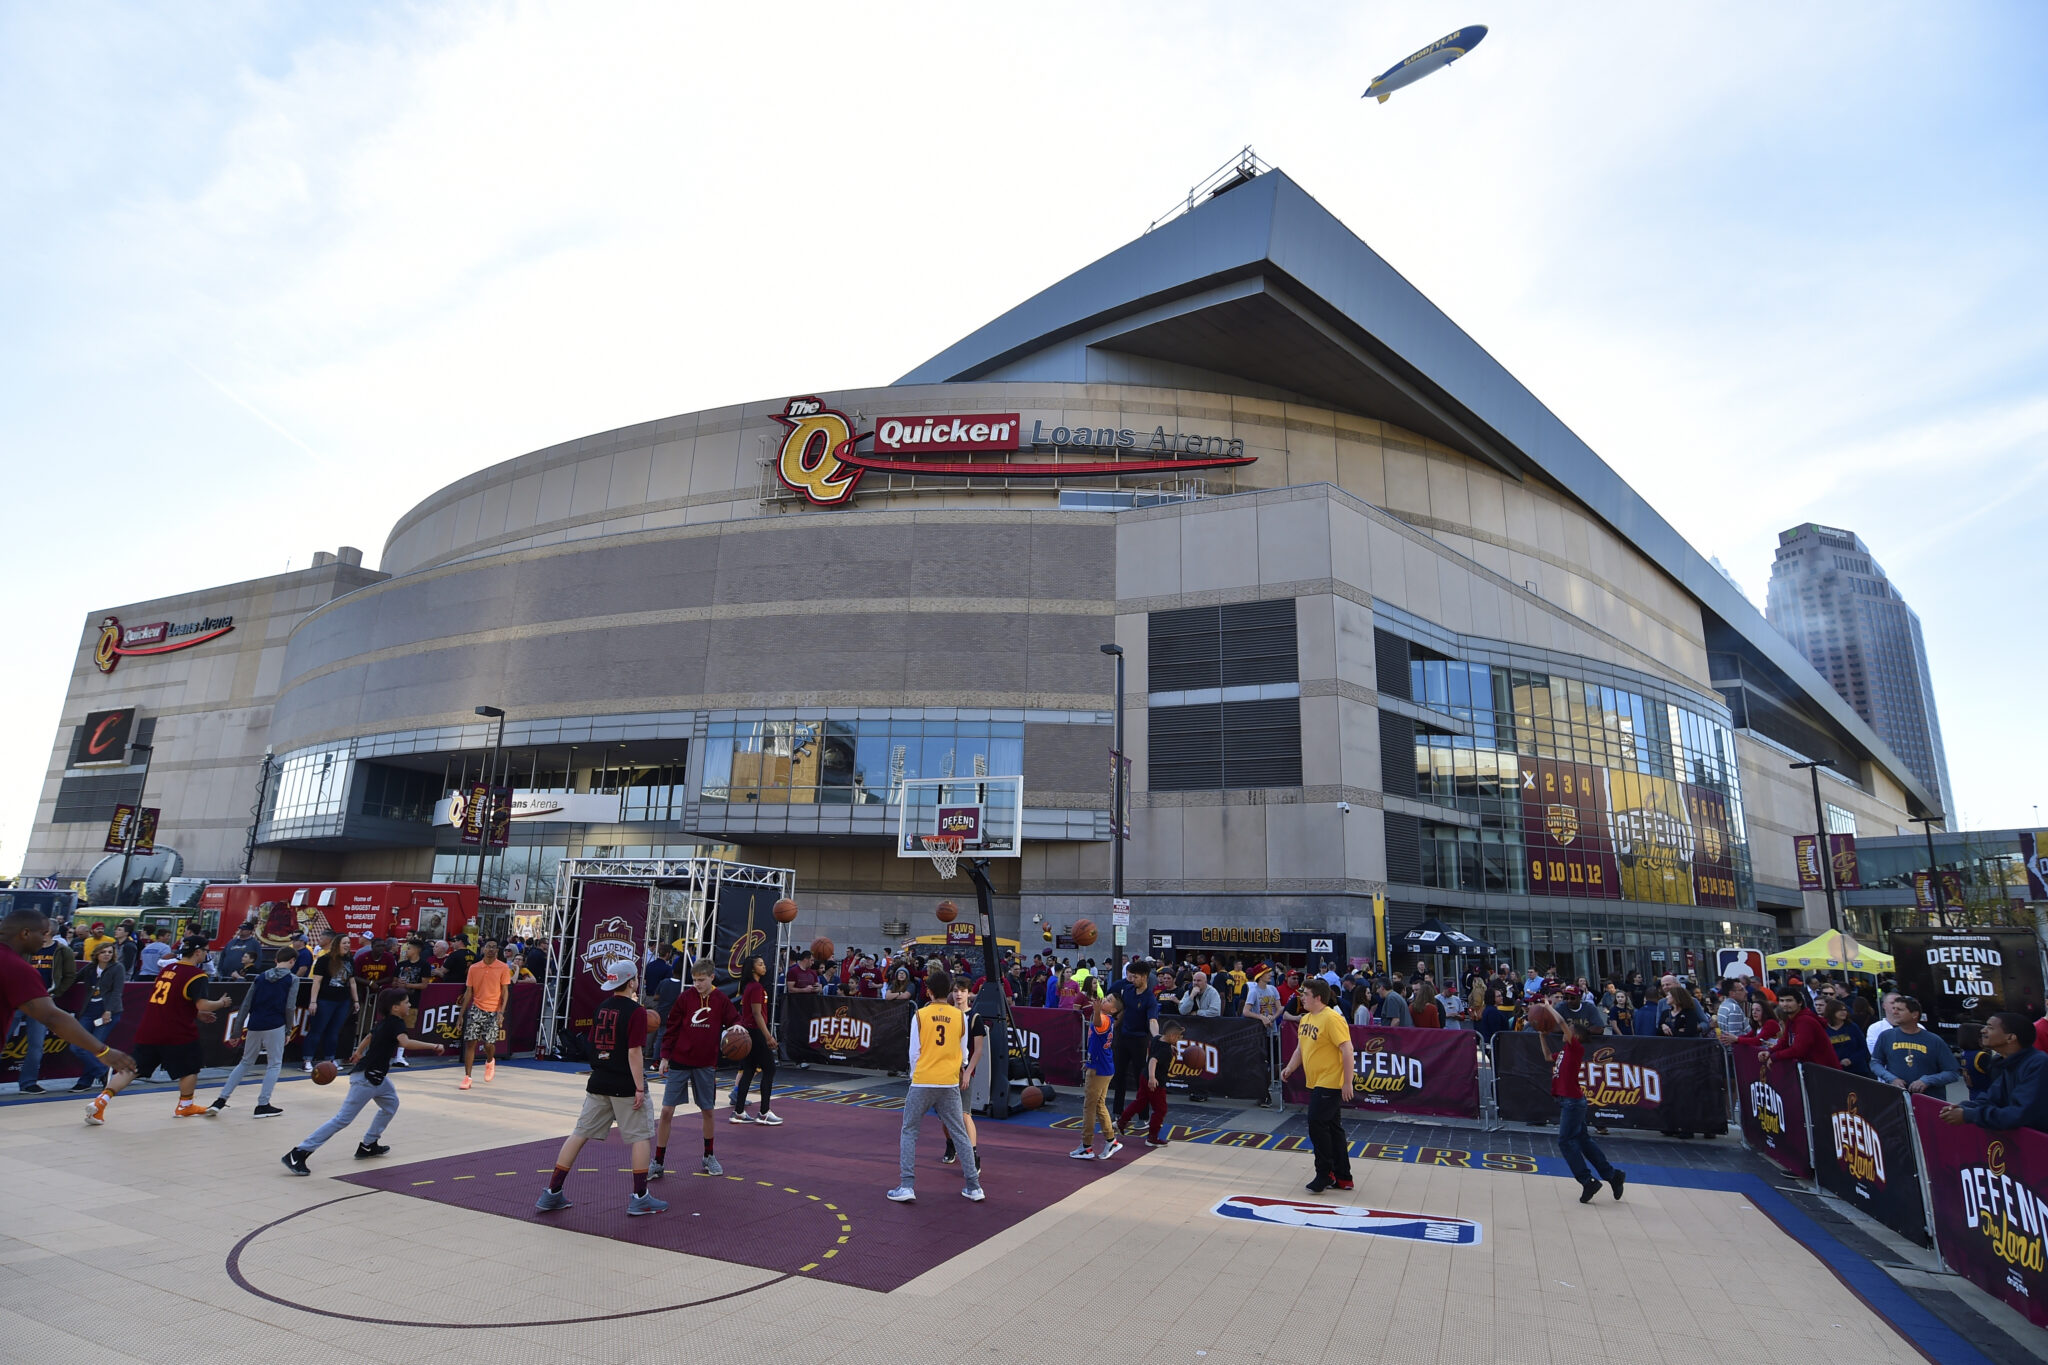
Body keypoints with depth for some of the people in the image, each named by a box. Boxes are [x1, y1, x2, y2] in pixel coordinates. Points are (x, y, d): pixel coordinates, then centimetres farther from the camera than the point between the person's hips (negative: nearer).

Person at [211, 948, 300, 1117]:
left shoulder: (260, 977, 13)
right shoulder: (292, 979, 0)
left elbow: (246, 1005, 11)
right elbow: (289, 1007, -7)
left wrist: (236, 1032, 15)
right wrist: (288, 1030, 4)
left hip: (254, 1026, 5)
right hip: (275, 1027, -5)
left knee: (245, 1062, 21)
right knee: (274, 1064, 7)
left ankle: (220, 1100, 16)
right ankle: (263, 1105, 3)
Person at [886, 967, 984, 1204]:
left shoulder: (919, 1016, -5)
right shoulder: (960, 1017, 1)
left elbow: (914, 1052, -1)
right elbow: (964, 1052, 10)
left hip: (923, 1082, -2)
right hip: (950, 1083, 2)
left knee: (909, 1130, 12)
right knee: (959, 1133, 11)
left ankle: (907, 1186, 5)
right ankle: (973, 1186, 14)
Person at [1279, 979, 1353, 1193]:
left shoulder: (1332, 1019, -18)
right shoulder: (1305, 1019, 10)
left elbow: (1347, 1050, -20)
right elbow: (1301, 1049, 18)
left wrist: (1347, 1083, -21)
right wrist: (1289, 1068, 5)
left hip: (1330, 1083, -9)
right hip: (1316, 1083, 9)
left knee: (1317, 1124, -10)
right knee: (1332, 1128, 14)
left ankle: (1324, 1174, 3)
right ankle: (1343, 1177, 24)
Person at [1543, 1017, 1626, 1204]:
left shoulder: (1576, 1048, -12)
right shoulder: (1564, 1051, 14)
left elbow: (1562, 1023, -24)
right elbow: (1548, 1057, 31)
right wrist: (1543, 1037, 23)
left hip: (1573, 1101, -10)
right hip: (1567, 1100, 10)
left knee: (1566, 1141, -7)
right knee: (1583, 1140, 15)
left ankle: (1587, 1181, -1)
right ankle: (1613, 1175, 22)